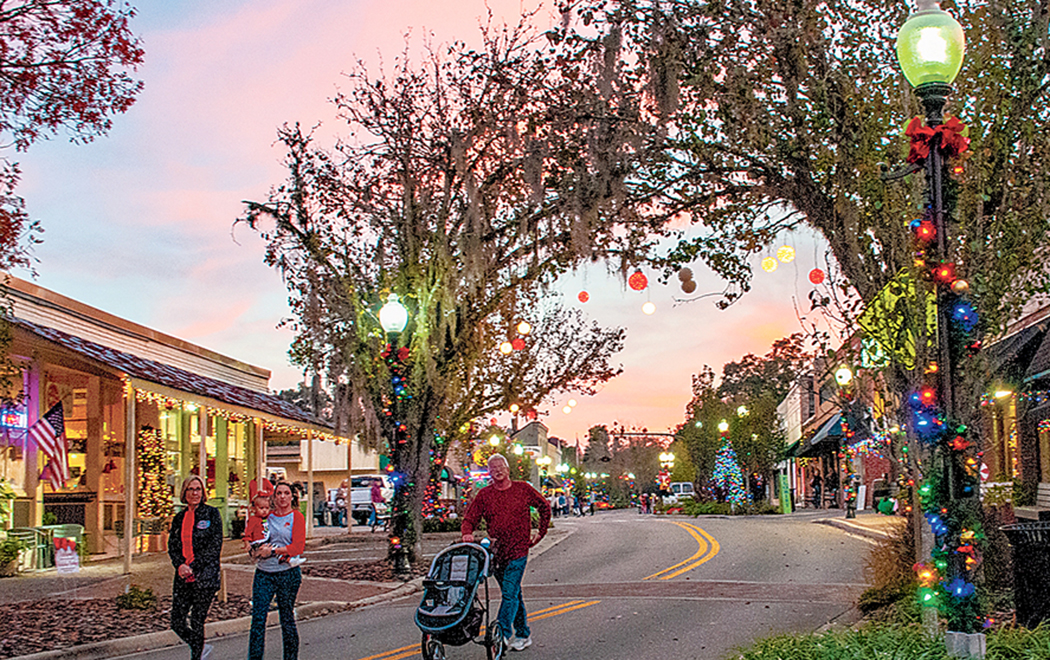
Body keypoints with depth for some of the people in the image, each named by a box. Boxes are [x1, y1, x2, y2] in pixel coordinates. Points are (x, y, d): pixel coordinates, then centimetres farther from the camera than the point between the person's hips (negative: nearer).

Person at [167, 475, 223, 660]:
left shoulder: (211, 514, -1)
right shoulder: (179, 518, 14)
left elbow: (215, 546, -7)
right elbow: (172, 546, 10)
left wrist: (193, 567, -12)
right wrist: (180, 565, -9)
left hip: (205, 576, -5)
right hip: (183, 576, 5)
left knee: (197, 622, -3)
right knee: (177, 622, 2)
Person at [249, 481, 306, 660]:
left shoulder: (296, 517, 2)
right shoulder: (266, 516, 12)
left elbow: (298, 546, -9)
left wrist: (274, 550, -19)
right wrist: (260, 550, -6)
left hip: (288, 573, -3)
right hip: (264, 573, 3)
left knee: (287, 618, 3)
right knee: (258, 617, -7)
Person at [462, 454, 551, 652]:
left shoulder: (522, 489, 3)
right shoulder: (484, 495, 5)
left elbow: (544, 508, 15)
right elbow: (469, 519, 2)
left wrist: (540, 533, 11)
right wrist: (467, 533, -19)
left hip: (518, 550, -3)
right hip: (496, 552, 3)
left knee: (510, 594, -13)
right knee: (514, 594, 13)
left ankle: (503, 634, -16)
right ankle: (523, 634, 23)